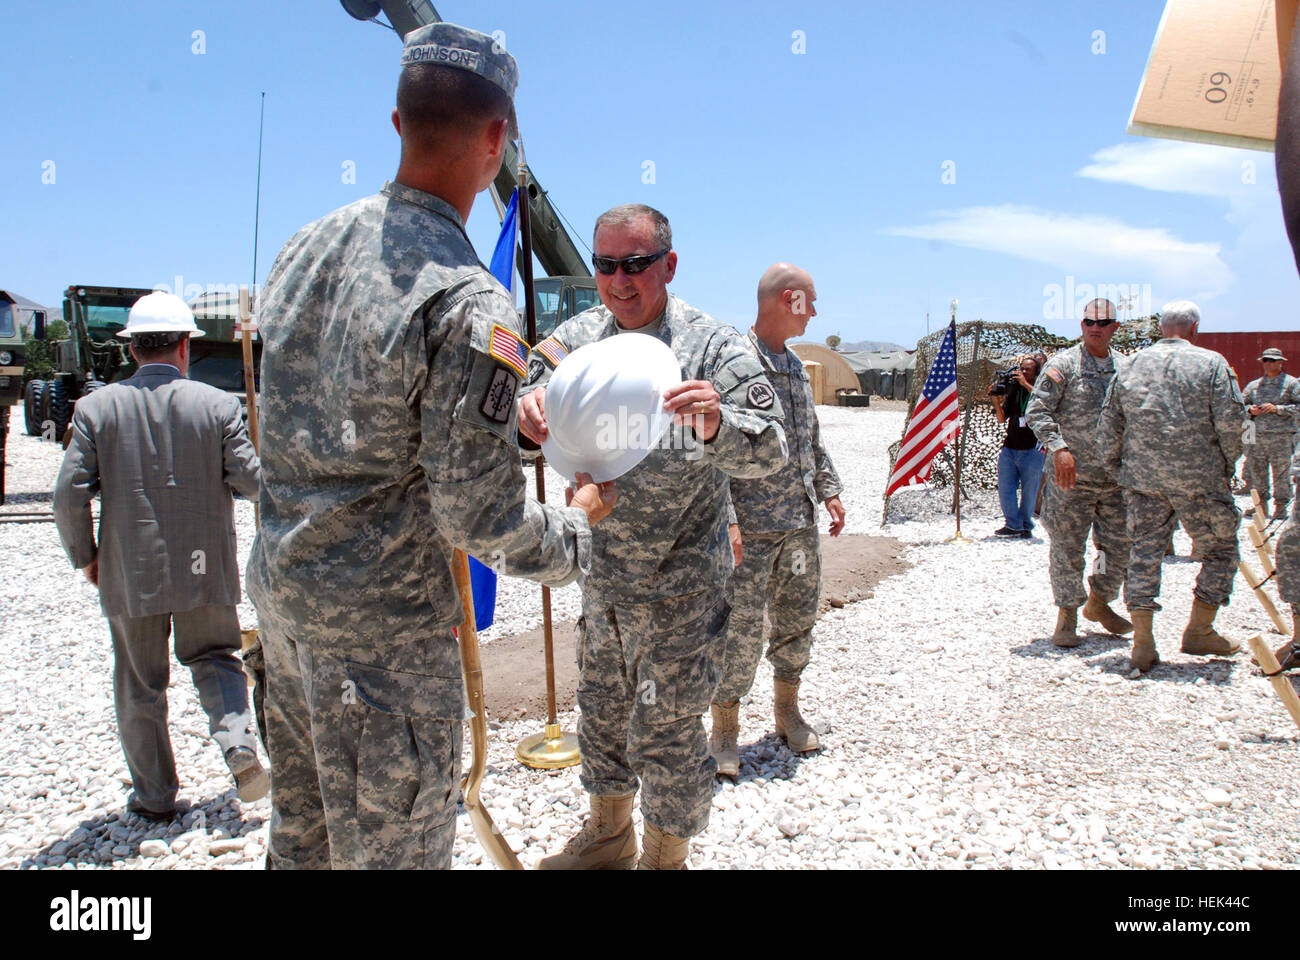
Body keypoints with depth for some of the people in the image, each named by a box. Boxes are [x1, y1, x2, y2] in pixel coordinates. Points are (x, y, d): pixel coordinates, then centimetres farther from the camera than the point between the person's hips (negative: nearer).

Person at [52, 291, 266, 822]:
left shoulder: (96, 407, -4)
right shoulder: (217, 404, -6)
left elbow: (69, 494, -8)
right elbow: (252, 481, -10)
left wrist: (84, 556, 7)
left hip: (128, 573, 0)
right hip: (205, 570, 0)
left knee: (140, 686, 14)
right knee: (214, 658, 20)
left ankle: (154, 795, 25)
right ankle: (239, 743, -3)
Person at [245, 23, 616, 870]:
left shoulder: (310, 246, 2)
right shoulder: (470, 307, -22)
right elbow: (481, 520, -20)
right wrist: (578, 525, 1)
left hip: (280, 579, 8)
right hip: (383, 622, -8)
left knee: (302, 827, 24)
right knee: (393, 847, 9)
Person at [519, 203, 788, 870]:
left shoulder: (713, 348, -13)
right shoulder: (575, 339, 1)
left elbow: (769, 451, -20)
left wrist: (716, 426, -42)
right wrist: (526, 420, -29)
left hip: (680, 585, -5)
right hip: (600, 576, 6)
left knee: (666, 729, 5)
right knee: (601, 708, 22)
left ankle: (665, 856, 30)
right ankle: (608, 833, 46)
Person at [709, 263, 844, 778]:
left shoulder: (795, 365, 15)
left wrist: (829, 489, 19)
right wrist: (723, 518, -21)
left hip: (801, 521, 8)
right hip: (752, 526, -8)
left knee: (797, 620, 16)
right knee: (740, 629, -3)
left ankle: (788, 712, 33)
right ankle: (725, 733, 13)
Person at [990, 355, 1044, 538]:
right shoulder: (1014, 389, 10)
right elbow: (1002, 419, 8)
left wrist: (1025, 384, -24)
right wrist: (996, 399, -7)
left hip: (1032, 450, -3)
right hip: (1009, 448, 3)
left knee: (1029, 492, 2)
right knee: (1005, 489, 0)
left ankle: (1026, 526, 18)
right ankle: (1014, 525, 11)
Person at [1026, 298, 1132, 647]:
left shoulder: (1126, 367, 10)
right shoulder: (1063, 364, -6)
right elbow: (1036, 410, -10)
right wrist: (1058, 448, -21)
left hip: (1116, 476, 5)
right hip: (1072, 475, -5)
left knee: (1120, 545, 12)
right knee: (1068, 548, 1)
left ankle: (1099, 603, 34)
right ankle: (1067, 616, 16)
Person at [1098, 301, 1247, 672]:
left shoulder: (1129, 367, 8)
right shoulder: (1212, 364, -2)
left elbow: (1108, 429, 8)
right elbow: (1231, 421, -8)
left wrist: (1118, 473, 18)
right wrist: (1227, 466, 5)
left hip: (1141, 478, 3)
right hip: (1199, 478, -3)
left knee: (1144, 554, 7)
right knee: (1220, 550, 14)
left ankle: (1142, 644, 4)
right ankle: (1199, 632, 18)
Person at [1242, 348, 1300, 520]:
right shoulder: (1253, 385, 15)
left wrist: (1277, 408, -15)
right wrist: (1250, 409, -3)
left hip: (1281, 436, -4)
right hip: (1256, 436, 4)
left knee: (1281, 474, -1)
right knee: (1257, 473, 7)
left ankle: (1281, 507, 8)